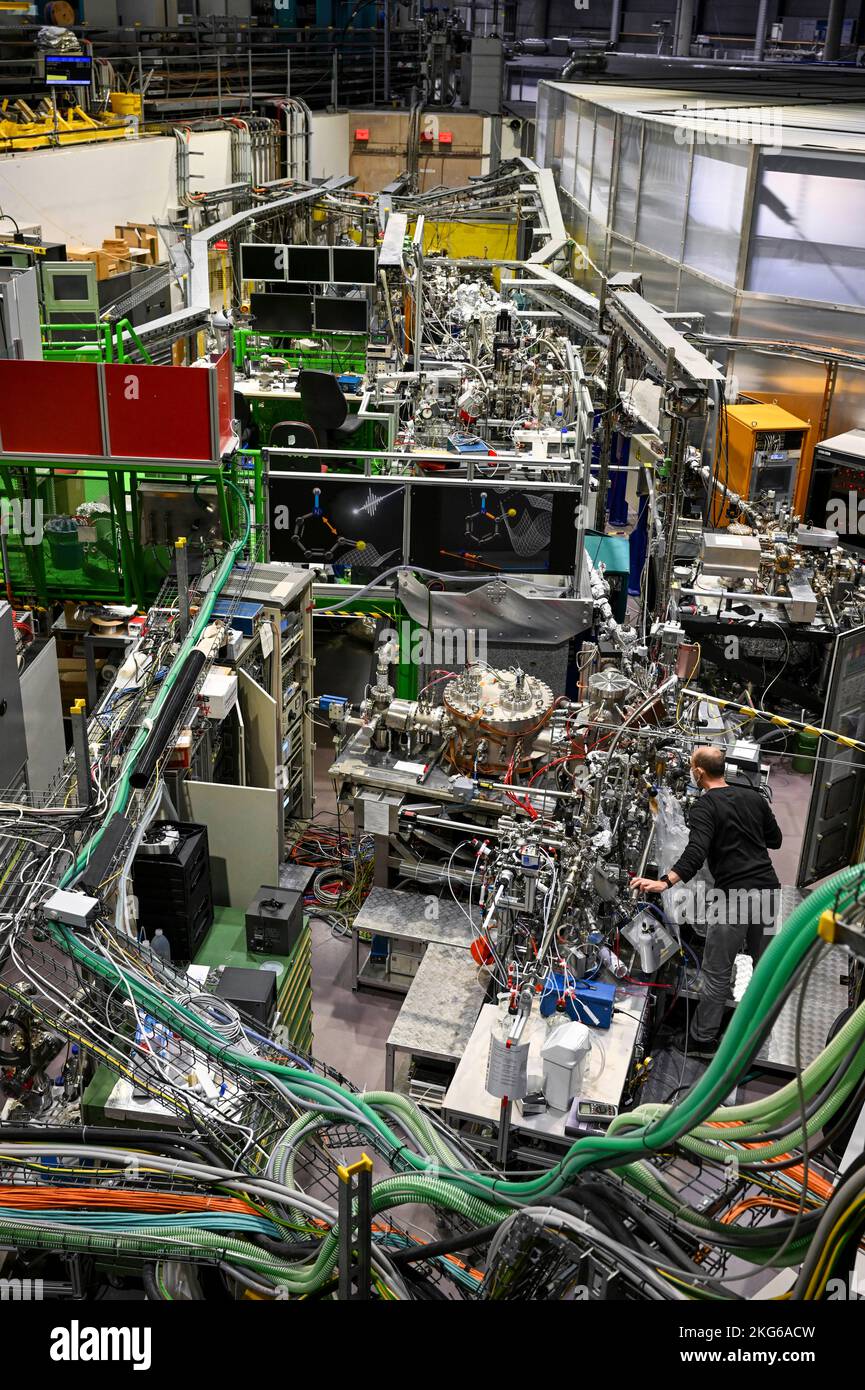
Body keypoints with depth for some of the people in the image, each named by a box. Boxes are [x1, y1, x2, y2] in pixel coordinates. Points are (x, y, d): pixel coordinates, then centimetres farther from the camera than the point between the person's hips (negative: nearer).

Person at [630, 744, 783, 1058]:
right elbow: (775, 840, 20)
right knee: (763, 959, 21)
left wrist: (663, 883, -31)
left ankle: (702, 1040, 6)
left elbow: (696, 854, -23)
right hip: (768, 888, 7)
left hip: (736, 894, -7)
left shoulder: (705, 806, -9)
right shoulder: (753, 797, 10)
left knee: (716, 972, 0)